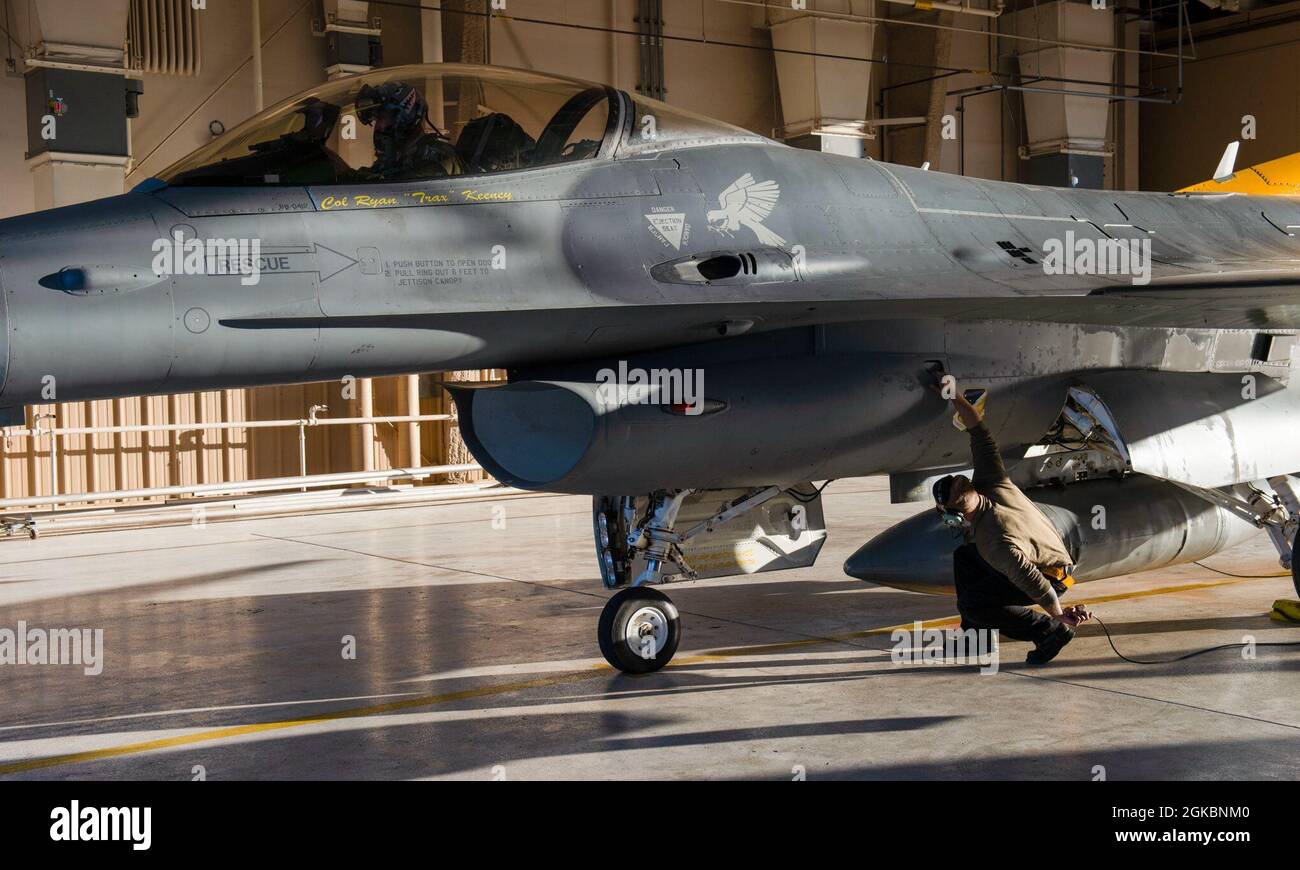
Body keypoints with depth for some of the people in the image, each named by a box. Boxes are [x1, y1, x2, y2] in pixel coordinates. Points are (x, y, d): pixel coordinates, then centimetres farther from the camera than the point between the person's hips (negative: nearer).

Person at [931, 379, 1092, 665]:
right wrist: (956, 396, -13)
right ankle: (976, 631, 17)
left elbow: (1032, 582, -34)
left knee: (972, 604, -16)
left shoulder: (995, 542, -39)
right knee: (963, 556, 12)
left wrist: (1058, 616, -22)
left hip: (1052, 576, -9)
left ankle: (1051, 632, -9)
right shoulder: (992, 484, -19)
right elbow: (980, 434, -14)